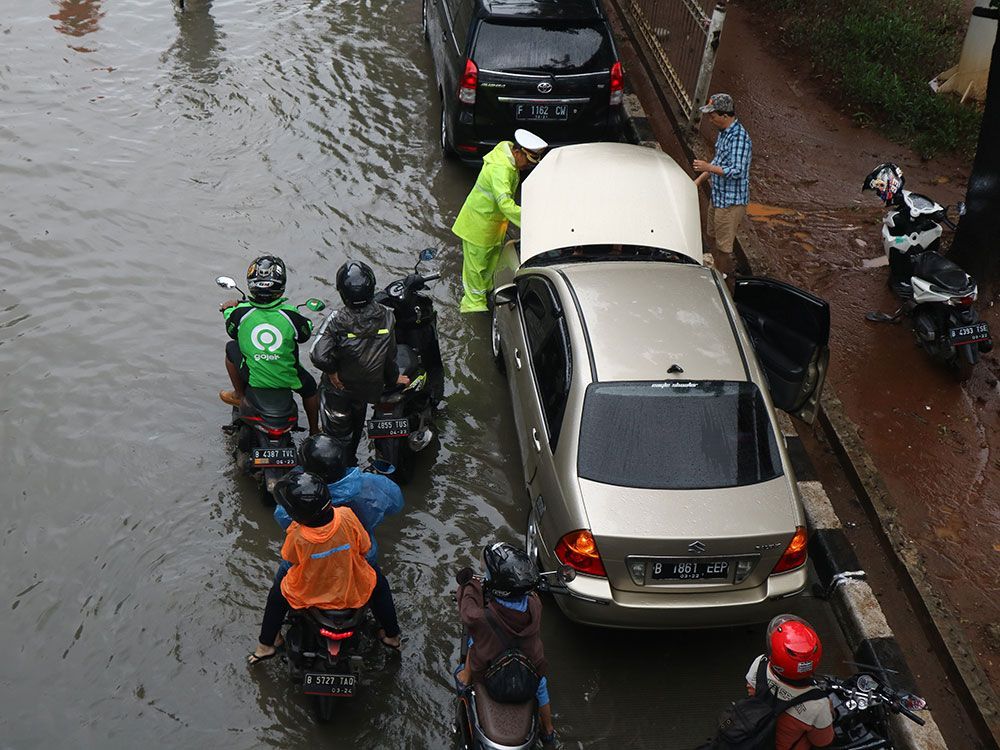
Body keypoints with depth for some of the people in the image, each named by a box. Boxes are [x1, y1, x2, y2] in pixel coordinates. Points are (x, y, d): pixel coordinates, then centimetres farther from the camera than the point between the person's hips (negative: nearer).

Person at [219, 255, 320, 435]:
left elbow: (232, 331, 3)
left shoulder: (240, 312, -20)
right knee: (309, 387, 31)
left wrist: (229, 309, 22)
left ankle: (239, 395, 39)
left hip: (252, 378, 1)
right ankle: (314, 431, 43)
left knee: (231, 348, 26)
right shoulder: (291, 315, -22)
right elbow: (304, 336, -3)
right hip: (287, 379, 0)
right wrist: (307, 321, 19)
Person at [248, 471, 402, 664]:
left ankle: (266, 645, 37)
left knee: (279, 588, 31)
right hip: (354, 593, 1)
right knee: (378, 583, 33)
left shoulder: (297, 534, -31)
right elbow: (364, 549, -11)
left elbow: (289, 558, -8)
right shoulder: (347, 517, -28)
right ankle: (392, 636, 40)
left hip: (310, 595, 0)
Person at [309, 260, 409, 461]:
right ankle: (351, 460, 54)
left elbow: (319, 355, -40)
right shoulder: (386, 317, -21)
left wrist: (332, 372, -20)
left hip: (340, 386, -4)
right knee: (357, 424, 32)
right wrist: (393, 377, 10)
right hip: (369, 385, 4)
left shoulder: (337, 320, -32)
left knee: (339, 430, 17)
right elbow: (390, 355, -10)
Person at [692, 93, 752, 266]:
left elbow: (737, 171, -31)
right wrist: (699, 180, 14)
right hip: (718, 197, 10)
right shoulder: (724, 132, 6)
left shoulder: (739, 137, -25)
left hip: (730, 202, -10)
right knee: (714, 238, 23)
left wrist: (708, 167, -25)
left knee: (724, 248, -1)